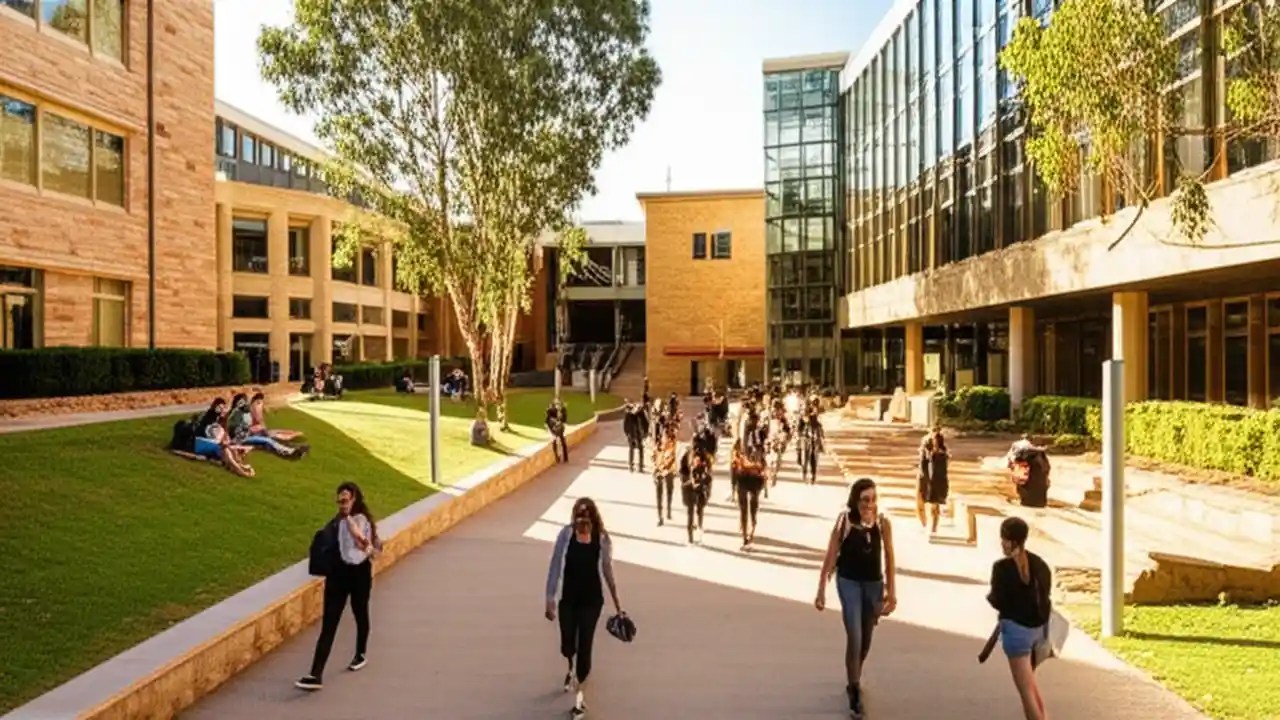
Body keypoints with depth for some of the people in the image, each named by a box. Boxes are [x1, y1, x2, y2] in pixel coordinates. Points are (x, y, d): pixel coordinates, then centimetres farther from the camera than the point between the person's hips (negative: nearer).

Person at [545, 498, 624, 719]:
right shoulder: (566, 533, -13)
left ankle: (578, 692, 22)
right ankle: (572, 669, 45)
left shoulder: (602, 539, -11)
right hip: (568, 598, 1)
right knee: (567, 646, 7)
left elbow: (607, 570, 1)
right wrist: (550, 598, -8)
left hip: (592, 600, -1)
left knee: (584, 645, 0)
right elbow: (555, 566, -6)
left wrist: (617, 603, 6)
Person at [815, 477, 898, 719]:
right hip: (849, 582, -3)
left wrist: (891, 592, 3)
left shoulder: (883, 523, -8)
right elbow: (830, 556, -8)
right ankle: (854, 693, 5)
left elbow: (889, 559, 1)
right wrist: (821, 590, -6)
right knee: (854, 638, -10)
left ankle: (854, 680, 41)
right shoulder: (844, 521, -14)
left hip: (874, 584, 3)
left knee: (866, 639, 17)